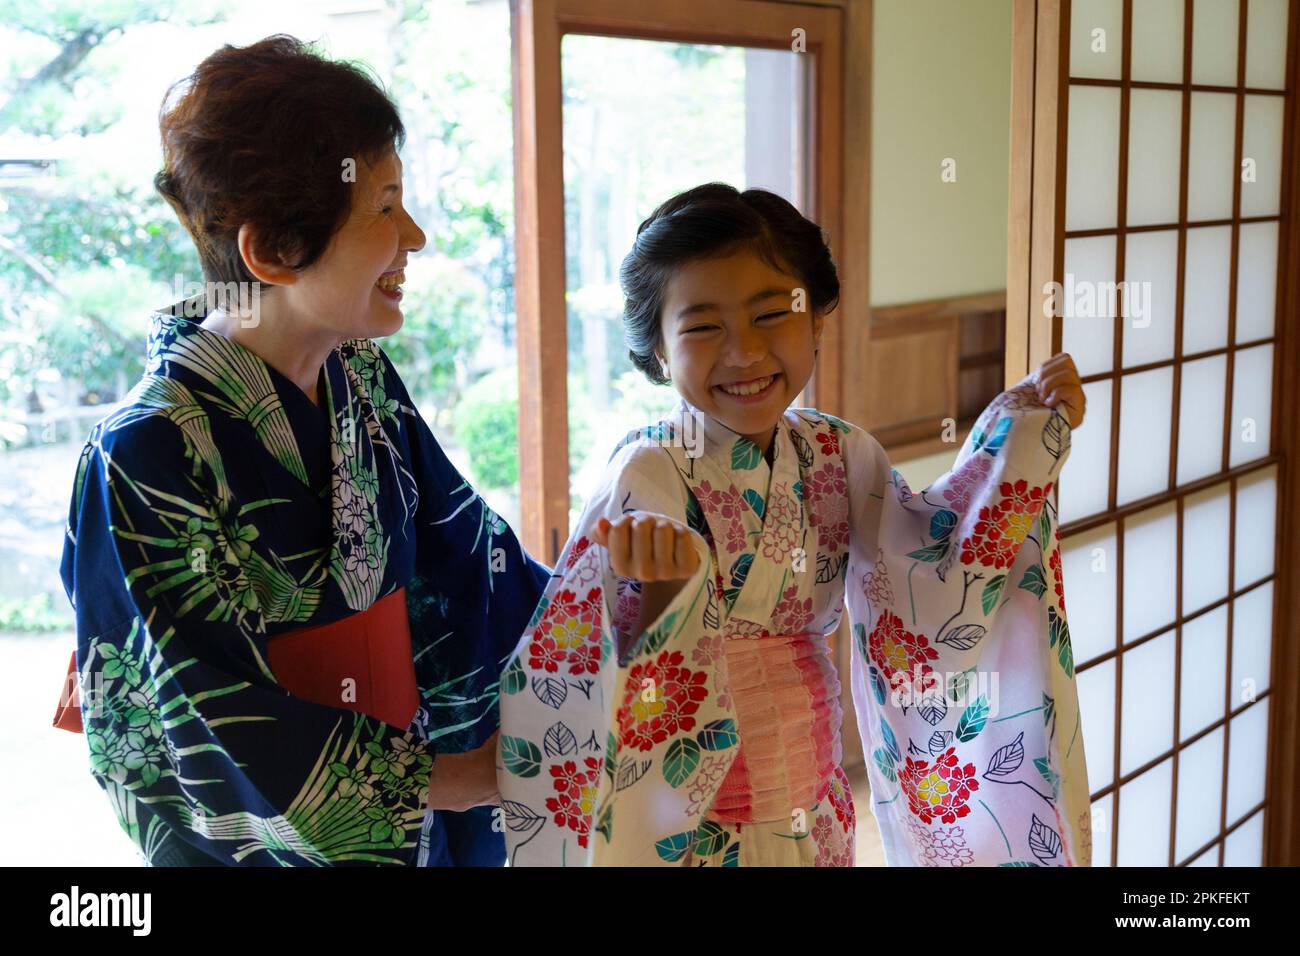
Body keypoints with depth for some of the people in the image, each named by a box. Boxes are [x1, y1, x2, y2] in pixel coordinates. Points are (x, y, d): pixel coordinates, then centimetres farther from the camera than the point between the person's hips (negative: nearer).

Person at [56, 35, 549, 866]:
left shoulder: (364, 381, -3)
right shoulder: (145, 456, -23)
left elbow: (472, 556, 4)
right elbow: (226, 739, -22)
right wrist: (471, 774, -18)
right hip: (254, 846, -6)